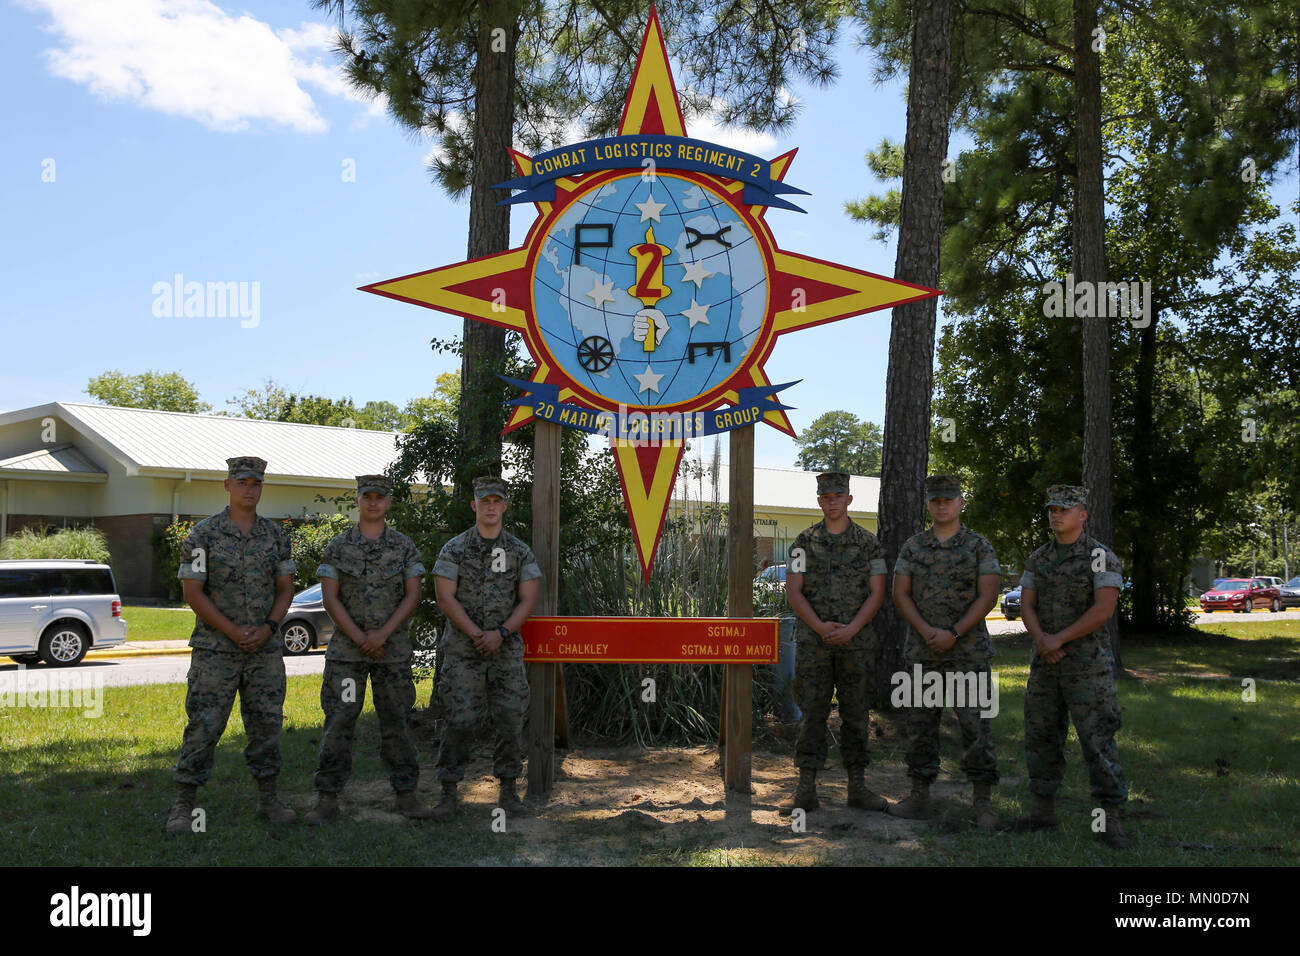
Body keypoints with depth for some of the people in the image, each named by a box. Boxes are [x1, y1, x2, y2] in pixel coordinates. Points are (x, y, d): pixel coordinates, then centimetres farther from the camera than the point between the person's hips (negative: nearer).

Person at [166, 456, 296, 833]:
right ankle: (184, 805, 8)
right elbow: (193, 593, -7)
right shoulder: (203, 535, -4)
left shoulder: (275, 535, 7)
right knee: (204, 725, -2)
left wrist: (268, 628, -7)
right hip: (215, 649, -3)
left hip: (266, 648, 3)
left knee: (267, 723, 8)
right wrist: (234, 632, -13)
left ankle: (268, 798, 18)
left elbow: (285, 587, 9)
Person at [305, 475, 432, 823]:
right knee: (338, 722, -2)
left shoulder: (405, 546, 5)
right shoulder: (338, 546, 4)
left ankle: (406, 795, 13)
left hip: (393, 648, 1)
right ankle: (327, 799, 5)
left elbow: (413, 595, 0)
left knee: (395, 721, 6)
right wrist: (359, 638, -11)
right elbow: (330, 597, -1)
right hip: (346, 648, 0)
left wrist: (383, 634, -12)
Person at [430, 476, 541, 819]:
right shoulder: (454, 549, 2)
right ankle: (449, 793, 3)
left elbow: (528, 599, 2)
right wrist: (477, 635, -12)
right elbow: (445, 597, -5)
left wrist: (501, 633, -11)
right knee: (460, 720, -6)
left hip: (507, 649, 2)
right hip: (463, 650, -2)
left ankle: (507, 789, 15)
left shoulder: (520, 551, 8)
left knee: (511, 719, 3)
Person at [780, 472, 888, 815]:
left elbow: (877, 591, 1)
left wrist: (851, 628, -12)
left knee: (855, 712, 6)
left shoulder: (868, 542, 5)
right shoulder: (804, 541, 5)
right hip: (812, 641, 0)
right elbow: (793, 590, 0)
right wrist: (819, 626, -13)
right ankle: (806, 789, 5)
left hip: (855, 641, 1)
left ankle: (857, 786, 16)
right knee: (812, 712, 1)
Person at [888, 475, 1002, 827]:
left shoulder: (979, 546, 1)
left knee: (976, 725, -3)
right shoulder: (913, 547, 8)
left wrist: (953, 633, -15)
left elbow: (988, 596, -6)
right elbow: (900, 594, 3)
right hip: (922, 652, 3)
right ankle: (919, 797, 15)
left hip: (969, 652, -3)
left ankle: (983, 802, 6)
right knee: (920, 725, 6)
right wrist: (927, 631, -11)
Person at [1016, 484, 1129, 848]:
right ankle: (1043, 811, 18)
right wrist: (1042, 641, -14)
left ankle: (1109, 819, 3)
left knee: (1098, 740, -5)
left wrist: (1059, 639, -16)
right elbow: (1026, 605, 5)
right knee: (1041, 736, 8)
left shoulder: (1101, 556, -6)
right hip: (1044, 664, 6)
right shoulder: (1038, 559, 10)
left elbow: (1104, 608, -15)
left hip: (1088, 664, -5)